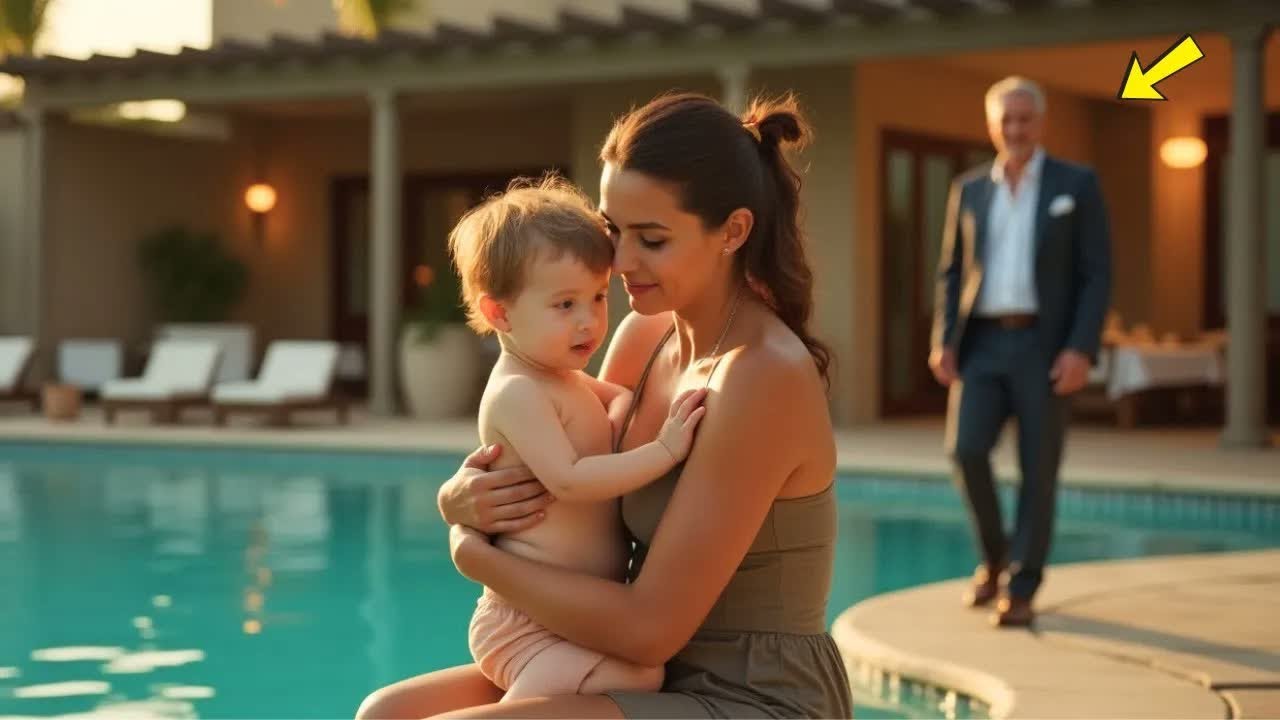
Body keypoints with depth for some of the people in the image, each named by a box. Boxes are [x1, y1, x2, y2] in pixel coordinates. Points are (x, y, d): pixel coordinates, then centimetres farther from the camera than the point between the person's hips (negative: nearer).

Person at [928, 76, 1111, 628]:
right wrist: (943, 342, -1)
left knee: (1038, 468, -1)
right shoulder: (968, 189, 11)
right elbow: (950, 273, 13)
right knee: (966, 449, -10)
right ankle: (993, 557, 13)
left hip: (1044, 345, -2)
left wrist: (1081, 349, -14)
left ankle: (1021, 589, 7)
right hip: (982, 342, 3)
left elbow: (1097, 274, -3)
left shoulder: (1077, 185, 1)